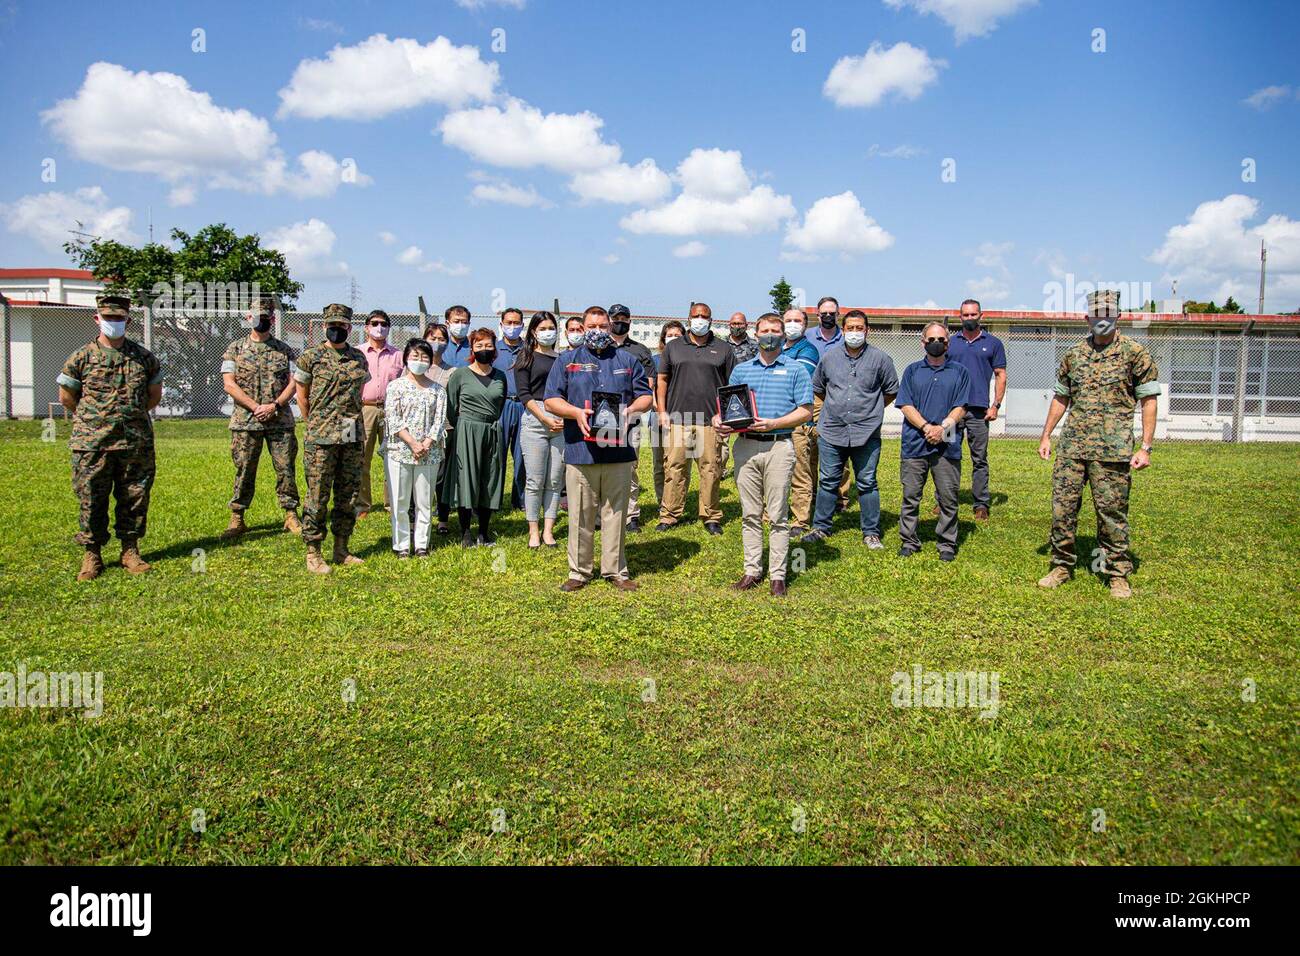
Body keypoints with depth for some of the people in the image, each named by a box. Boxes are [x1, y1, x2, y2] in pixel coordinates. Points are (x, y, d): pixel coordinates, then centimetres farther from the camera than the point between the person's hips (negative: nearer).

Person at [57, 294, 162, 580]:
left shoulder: (144, 357, 6)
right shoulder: (81, 357, 1)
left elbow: (155, 394, 17)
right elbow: (66, 397, 9)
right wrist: (91, 419, 10)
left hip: (136, 443, 2)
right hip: (92, 444, -1)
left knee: (135, 499, 6)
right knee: (91, 501, 2)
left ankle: (130, 551, 19)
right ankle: (92, 556, 13)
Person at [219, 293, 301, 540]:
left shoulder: (284, 350, 10)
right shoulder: (235, 349, 6)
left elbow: (293, 383, 4)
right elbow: (229, 383, -2)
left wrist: (274, 405, -11)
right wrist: (255, 407, -12)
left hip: (280, 420, 1)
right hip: (245, 420, -1)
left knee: (285, 468, 2)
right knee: (244, 471, 4)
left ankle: (291, 516, 11)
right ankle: (237, 519, 12)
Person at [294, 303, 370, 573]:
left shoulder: (359, 358, 10)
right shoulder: (311, 356, -1)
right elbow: (302, 396, 7)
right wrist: (315, 425, 10)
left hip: (353, 436, 4)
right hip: (320, 438, -4)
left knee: (349, 495, 9)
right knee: (318, 495, -2)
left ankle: (341, 549, 20)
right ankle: (313, 553, 7)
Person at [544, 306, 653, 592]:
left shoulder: (627, 360, 15)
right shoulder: (567, 361, 10)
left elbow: (645, 395, 15)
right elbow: (551, 400, 4)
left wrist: (630, 410, -7)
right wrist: (576, 413, -14)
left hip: (619, 450, 1)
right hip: (580, 450, -1)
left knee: (615, 513, 7)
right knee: (580, 515, 2)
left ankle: (615, 570, 16)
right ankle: (579, 571, 13)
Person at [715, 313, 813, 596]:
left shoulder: (796, 370, 5)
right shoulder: (741, 370, 15)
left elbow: (806, 411, -1)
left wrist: (773, 423, -14)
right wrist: (720, 421, -6)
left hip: (778, 447, -3)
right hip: (745, 446, 3)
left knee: (778, 515, 0)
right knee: (750, 514, 7)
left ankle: (777, 575, 5)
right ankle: (752, 571, 15)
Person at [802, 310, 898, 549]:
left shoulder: (880, 358, 0)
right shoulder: (829, 356, 6)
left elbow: (891, 391, 10)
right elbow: (817, 388, 20)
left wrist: (870, 409, 10)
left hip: (866, 433, -2)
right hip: (831, 431, 2)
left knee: (867, 483, 5)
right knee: (827, 482, 9)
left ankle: (871, 533, 15)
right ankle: (820, 527, 21)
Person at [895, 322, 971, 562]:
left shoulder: (959, 372, 10)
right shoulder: (912, 371, 11)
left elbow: (960, 407, 2)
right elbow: (905, 405, 2)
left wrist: (942, 428, -13)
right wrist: (926, 427, -11)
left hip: (948, 445, 0)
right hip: (915, 443, 1)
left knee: (948, 497, 2)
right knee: (911, 496, 4)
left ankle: (947, 544, 12)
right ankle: (909, 541, 14)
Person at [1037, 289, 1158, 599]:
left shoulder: (1135, 353, -1)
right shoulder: (1073, 355, 12)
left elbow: (1149, 401, -1)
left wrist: (1146, 447, -8)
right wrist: (1046, 435, 15)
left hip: (1112, 450, -4)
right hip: (1071, 446, 4)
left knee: (1112, 512, 1)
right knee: (1062, 507, 5)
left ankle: (1118, 574, 14)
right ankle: (1062, 566, 19)